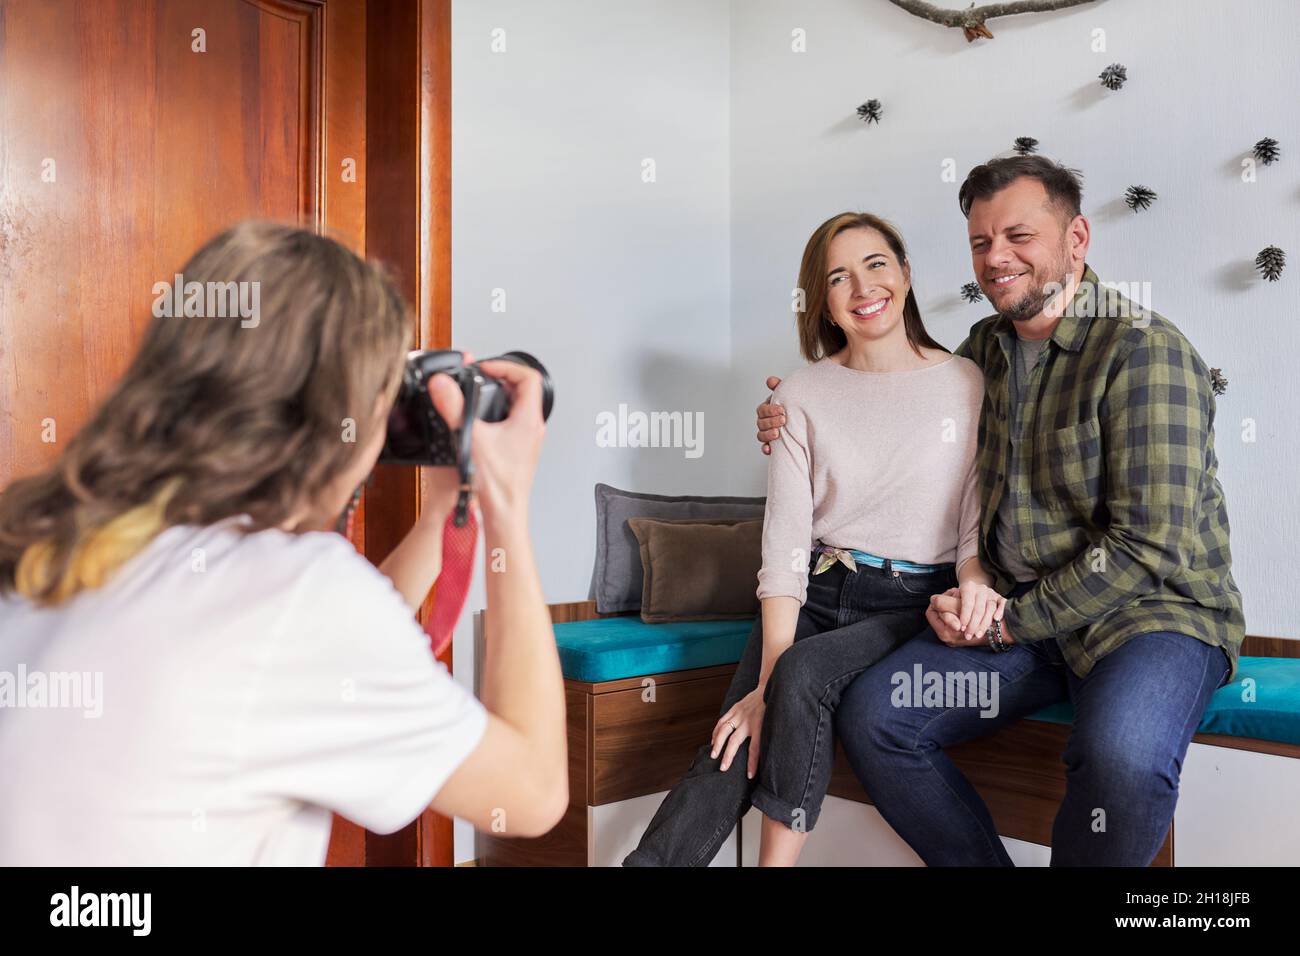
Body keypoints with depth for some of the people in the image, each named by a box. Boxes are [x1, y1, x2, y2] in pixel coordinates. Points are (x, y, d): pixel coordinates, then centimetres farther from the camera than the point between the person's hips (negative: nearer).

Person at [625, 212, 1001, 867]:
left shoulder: (967, 384, 3)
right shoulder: (803, 395, 4)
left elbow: (981, 513, 6)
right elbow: (785, 540, -4)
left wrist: (973, 577, -19)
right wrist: (768, 677, -15)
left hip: (912, 604, -1)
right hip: (813, 592, 2)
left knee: (805, 673, -32)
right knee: (730, 757, -22)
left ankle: (777, 859, -21)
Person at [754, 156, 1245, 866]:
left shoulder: (1143, 349, -13)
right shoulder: (985, 348, 9)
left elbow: (1147, 547, -19)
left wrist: (1010, 622, -14)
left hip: (1152, 610, -6)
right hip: (1015, 617, 7)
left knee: (1120, 755, -36)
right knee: (868, 717, -11)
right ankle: (984, 867, 4)